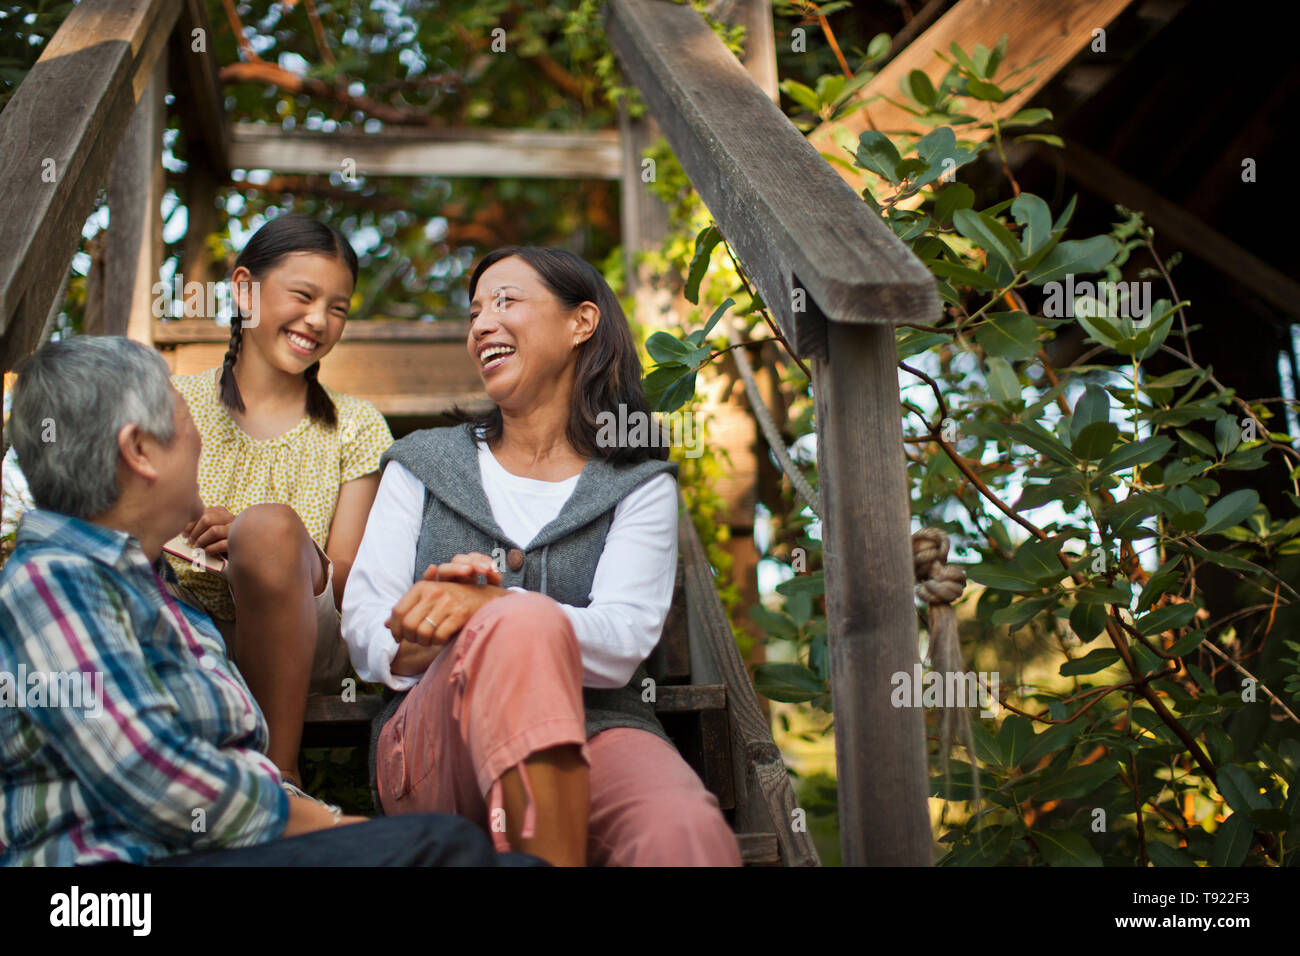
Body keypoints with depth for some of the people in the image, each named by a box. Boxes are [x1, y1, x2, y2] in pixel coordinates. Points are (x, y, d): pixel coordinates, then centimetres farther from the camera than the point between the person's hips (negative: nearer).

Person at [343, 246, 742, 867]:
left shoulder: (639, 485, 14)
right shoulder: (423, 464, 19)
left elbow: (623, 643, -3)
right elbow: (365, 634, 7)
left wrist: (487, 606, -23)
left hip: (594, 735, -1)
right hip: (430, 744, 2)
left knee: (689, 838, -38)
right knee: (526, 622, -35)